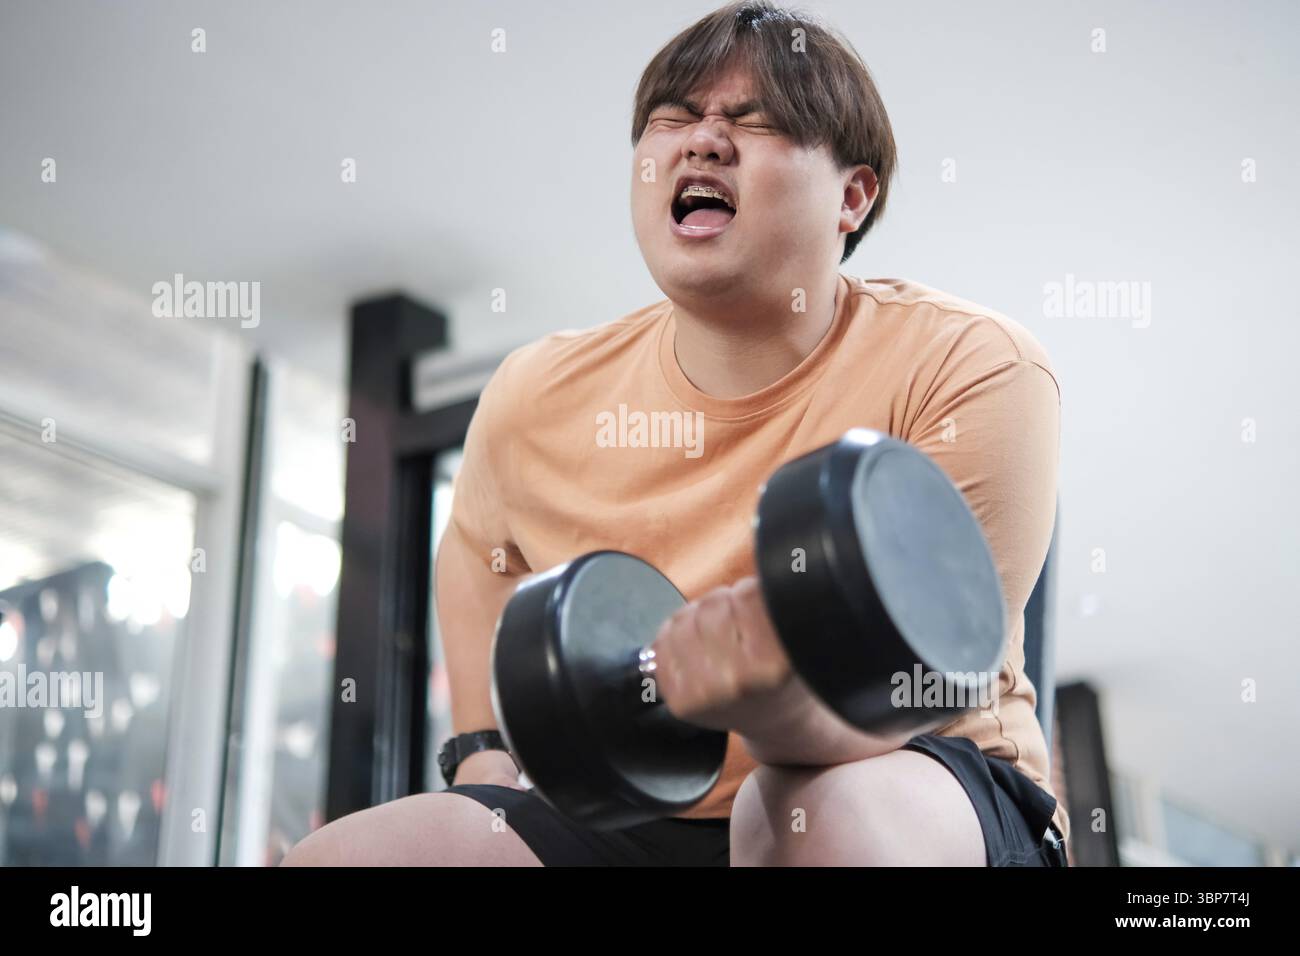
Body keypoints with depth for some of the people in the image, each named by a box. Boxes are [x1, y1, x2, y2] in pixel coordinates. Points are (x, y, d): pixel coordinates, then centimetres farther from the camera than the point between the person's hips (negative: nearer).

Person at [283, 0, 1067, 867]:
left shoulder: (972, 368, -16)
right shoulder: (538, 397, -3)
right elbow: (478, 548, 21)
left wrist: (779, 703, -45)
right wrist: (482, 756, 9)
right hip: (639, 818, 3)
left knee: (843, 816, -39)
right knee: (329, 857, -18)